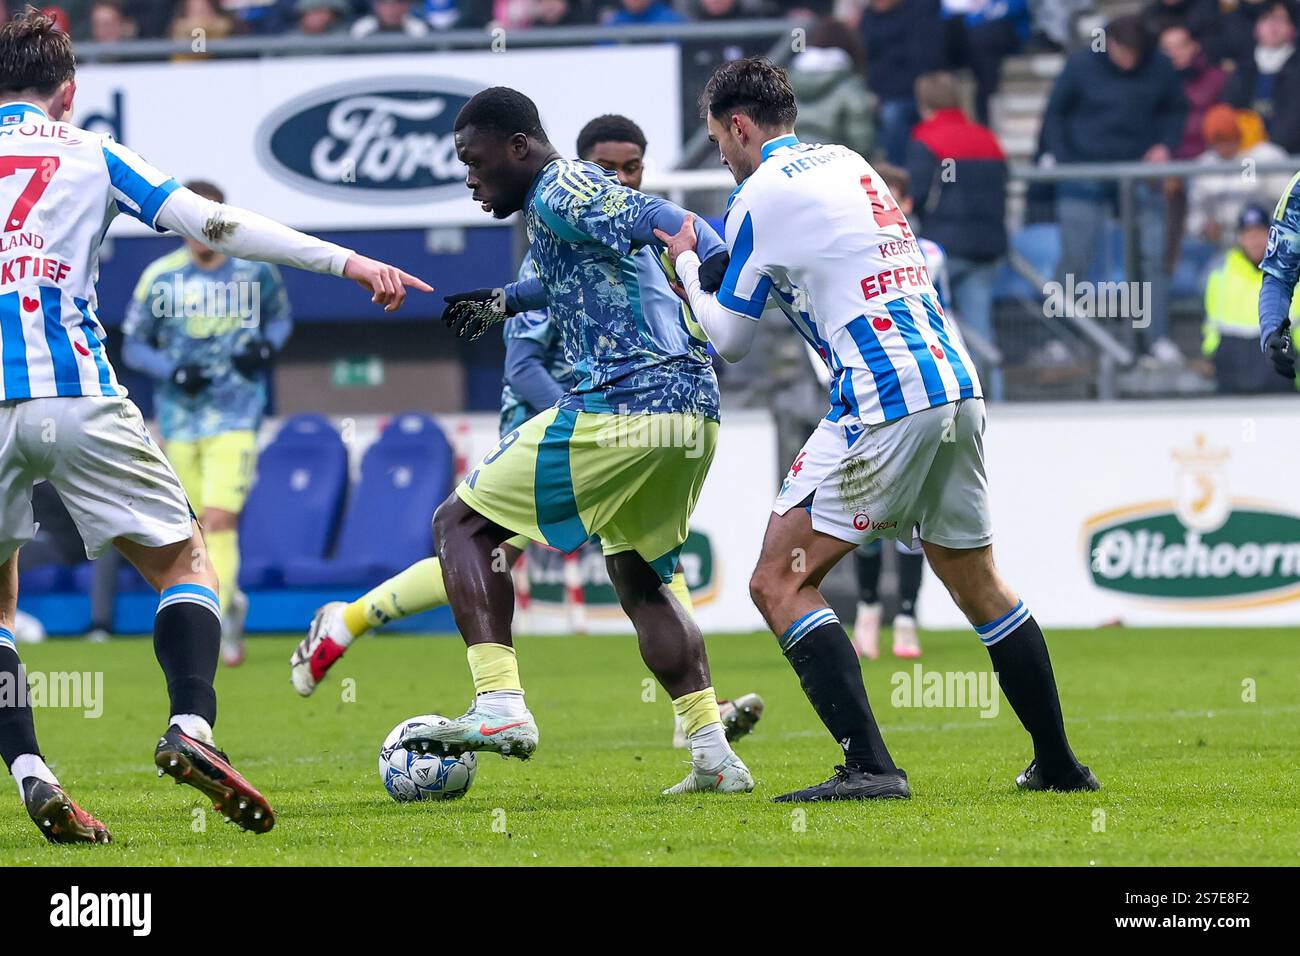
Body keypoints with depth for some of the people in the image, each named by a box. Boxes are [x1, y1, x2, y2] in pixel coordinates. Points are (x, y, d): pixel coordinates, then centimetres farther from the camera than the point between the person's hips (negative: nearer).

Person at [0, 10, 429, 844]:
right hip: (77, 393, -1)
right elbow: (215, 225, 8)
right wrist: (347, 261, 9)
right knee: (184, 564, 9)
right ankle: (191, 726, -17)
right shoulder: (88, 154, 13)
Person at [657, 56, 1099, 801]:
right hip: (957, 384, 8)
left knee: (780, 582, -5)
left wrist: (686, 263, 20)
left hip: (885, 402, -8)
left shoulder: (764, 192, -3)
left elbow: (730, 340, 4)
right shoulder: (847, 163, 19)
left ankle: (869, 766, -16)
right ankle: (1059, 763, 22)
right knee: (978, 584, 20)